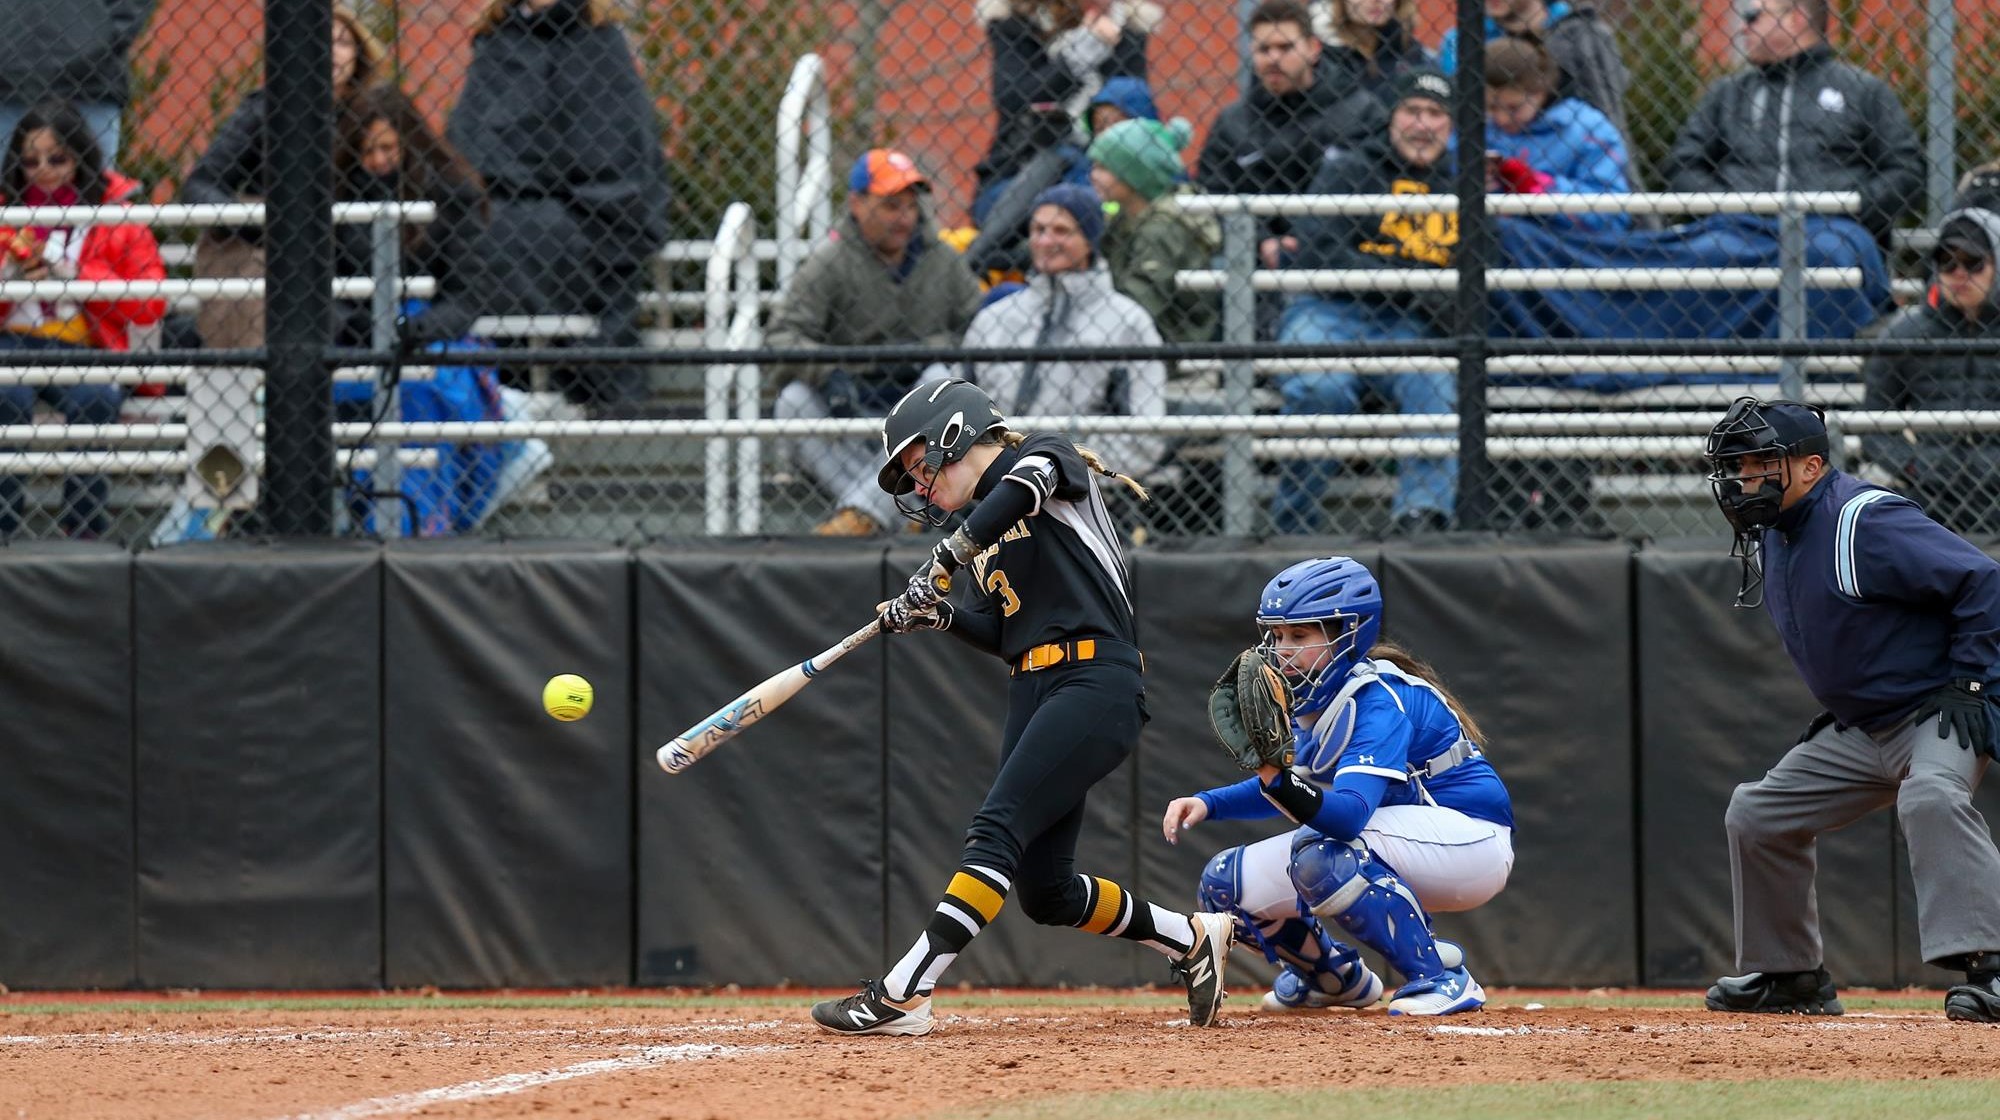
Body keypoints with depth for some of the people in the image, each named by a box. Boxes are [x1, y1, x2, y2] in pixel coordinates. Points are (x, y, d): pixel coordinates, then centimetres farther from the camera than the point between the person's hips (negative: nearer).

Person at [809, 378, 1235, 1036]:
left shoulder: (1041, 459, 3)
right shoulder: (985, 531, 24)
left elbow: (1025, 486, -23)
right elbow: (1005, 636, 15)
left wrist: (943, 563, -27)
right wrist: (938, 615, -3)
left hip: (1097, 681, -9)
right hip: (1034, 691, 9)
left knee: (998, 829, -21)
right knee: (1043, 889, 6)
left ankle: (901, 996, -31)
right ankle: (1192, 939, 26)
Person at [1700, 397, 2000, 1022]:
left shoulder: (1866, 522, -22)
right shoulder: (1769, 540, 6)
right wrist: (1839, 701, 15)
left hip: (1939, 713, -10)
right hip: (1859, 729, 10)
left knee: (1930, 798, -38)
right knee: (1757, 817, 11)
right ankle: (1791, 975, 23)